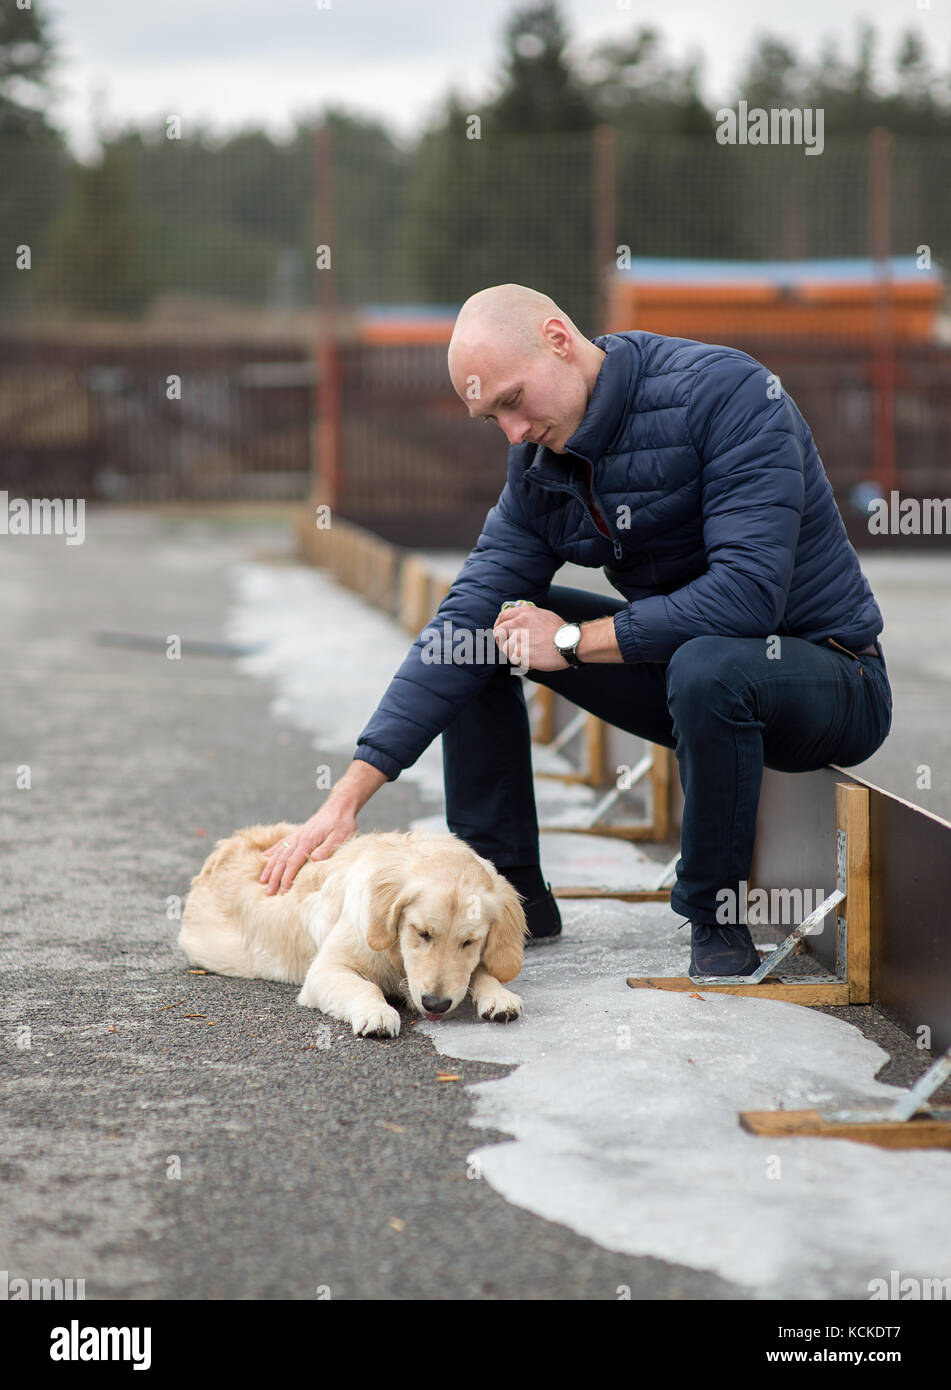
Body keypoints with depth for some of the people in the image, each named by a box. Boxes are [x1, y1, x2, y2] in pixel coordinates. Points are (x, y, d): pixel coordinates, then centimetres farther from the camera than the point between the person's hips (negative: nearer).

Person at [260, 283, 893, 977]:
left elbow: (747, 594, -32)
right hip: (683, 656, 7)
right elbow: (463, 621, -7)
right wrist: (348, 796, -15)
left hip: (830, 675, -7)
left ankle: (717, 920, -16)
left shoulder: (727, 390, -23)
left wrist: (573, 640, -22)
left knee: (708, 666, -40)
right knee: (481, 626, 0)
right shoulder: (542, 458, -2)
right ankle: (506, 888, 7)